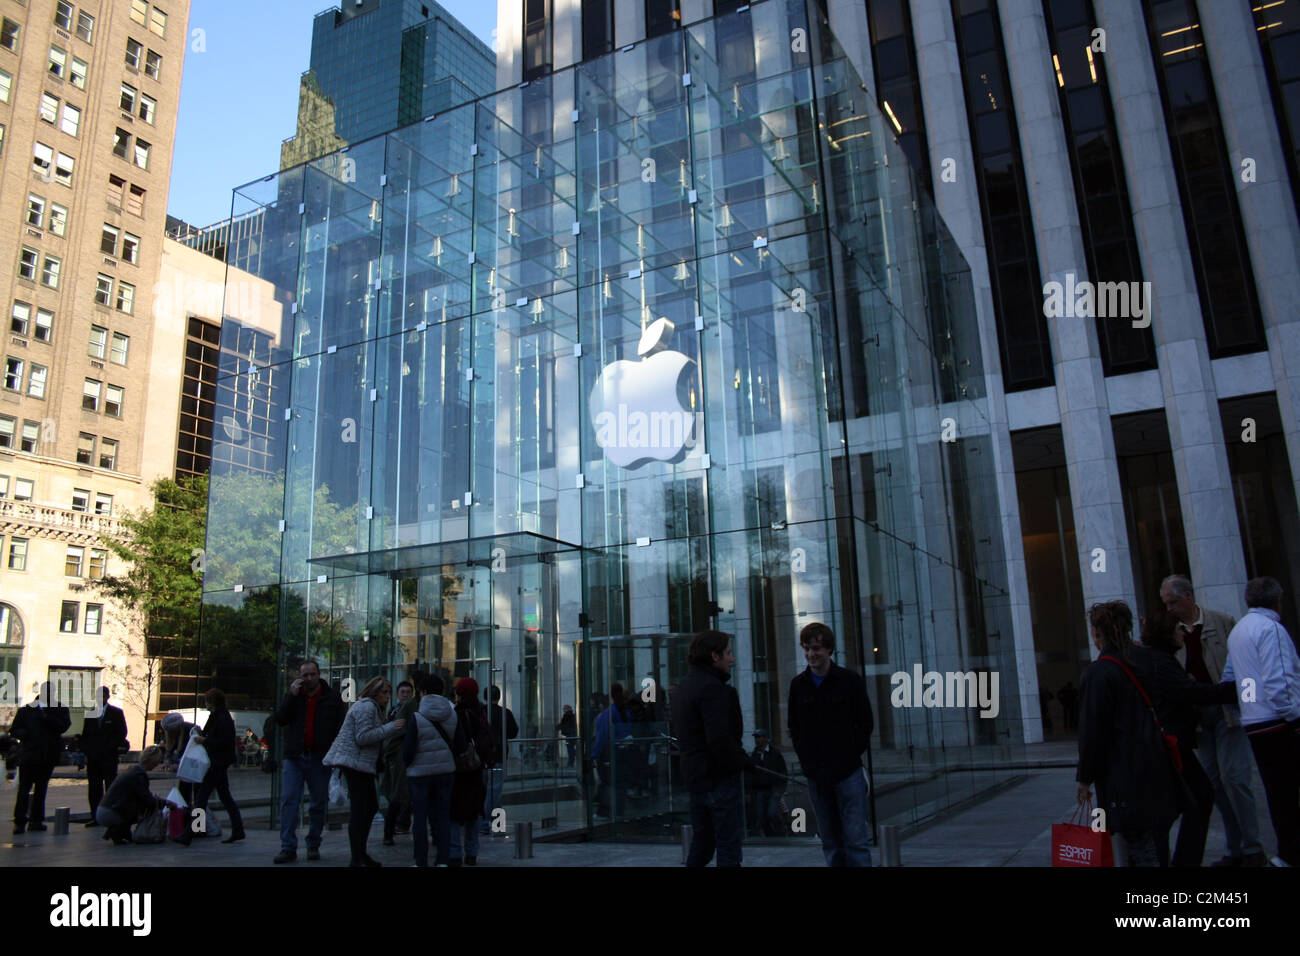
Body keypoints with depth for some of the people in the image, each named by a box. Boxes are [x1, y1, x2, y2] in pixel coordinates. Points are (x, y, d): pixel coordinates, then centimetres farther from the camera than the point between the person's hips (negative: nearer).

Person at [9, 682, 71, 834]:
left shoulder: (60, 709, 6)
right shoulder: (25, 710, 6)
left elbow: (63, 726, -10)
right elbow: (13, 730, 7)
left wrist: (46, 715, -17)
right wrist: (26, 733, -12)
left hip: (48, 757, 2)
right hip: (28, 755, -2)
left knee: (41, 789, 9)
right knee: (24, 789, -7)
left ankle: (36, 821, 16)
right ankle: (19, 821, -3)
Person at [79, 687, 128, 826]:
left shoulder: (116, 713, 3)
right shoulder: (90, 713, 14)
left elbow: (122, 733, 0)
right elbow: (85, 735, 14)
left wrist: (108, 748, -9)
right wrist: (85, 752, 2)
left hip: (109, 757, -4)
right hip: (92, 757, 4)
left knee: (110, 788, -3)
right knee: (94, 788, 4)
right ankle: (95, 817, 9)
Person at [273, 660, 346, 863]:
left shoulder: (332, 697, 3)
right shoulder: (292, 694, 7)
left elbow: (340, 728, 4)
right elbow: (279, 720, -4)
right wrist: (291, 695, -13)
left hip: (319, 757, 0)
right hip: (294, 756, 1)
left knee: (319, 803, 6)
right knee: (289, 800, -6)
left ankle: (313, 846, 18)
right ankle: (288, 848, -3)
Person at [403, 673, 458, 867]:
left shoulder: (417, 718, -12)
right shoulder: (451, 715, 1)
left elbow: (408, 751, -11)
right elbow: (461, 744, 3)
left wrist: (407, 763, 9)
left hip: (420, 772, -4)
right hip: (446, 771, 4)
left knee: (420, 818, 6)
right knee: (442, 816, 10)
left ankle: (421, 862, 9)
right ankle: (443, 860, 10)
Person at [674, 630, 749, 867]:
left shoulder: (685, 685, 13)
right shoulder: (712, 688, -19)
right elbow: (720, 739, -27)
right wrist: (742, 761, -11)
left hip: (694, 776, 9)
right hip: (720, 777, -9)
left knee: (701, 842, 19)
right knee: (729, 847, 0)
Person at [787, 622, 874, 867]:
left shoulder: (850, 680, -1)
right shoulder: (798, 684, 6)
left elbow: (866, 723, 3)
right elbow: (793, 726, 14)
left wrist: (850, 756, -2)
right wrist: (806, 760, 4)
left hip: (848, 773, -3)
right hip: (816, 776, 3)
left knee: (856, 839, -4)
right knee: (830, 842, 8)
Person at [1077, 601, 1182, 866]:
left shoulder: (1099, 673, -19)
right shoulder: (1145, 659, 3)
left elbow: (1093, 730, -17)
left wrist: (1084, 777, -9)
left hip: (1121, 768, -8)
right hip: (1155, 763, 8)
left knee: (1136, 844, 1)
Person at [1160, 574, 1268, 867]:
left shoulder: (1223, 622, -4)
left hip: (1227, 711, -5)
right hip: (1198, 714, 5)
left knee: (1233, 777, -9)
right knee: (1214, 781, 8)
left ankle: (1253, 849, 5)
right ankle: (1234, 850, 19)